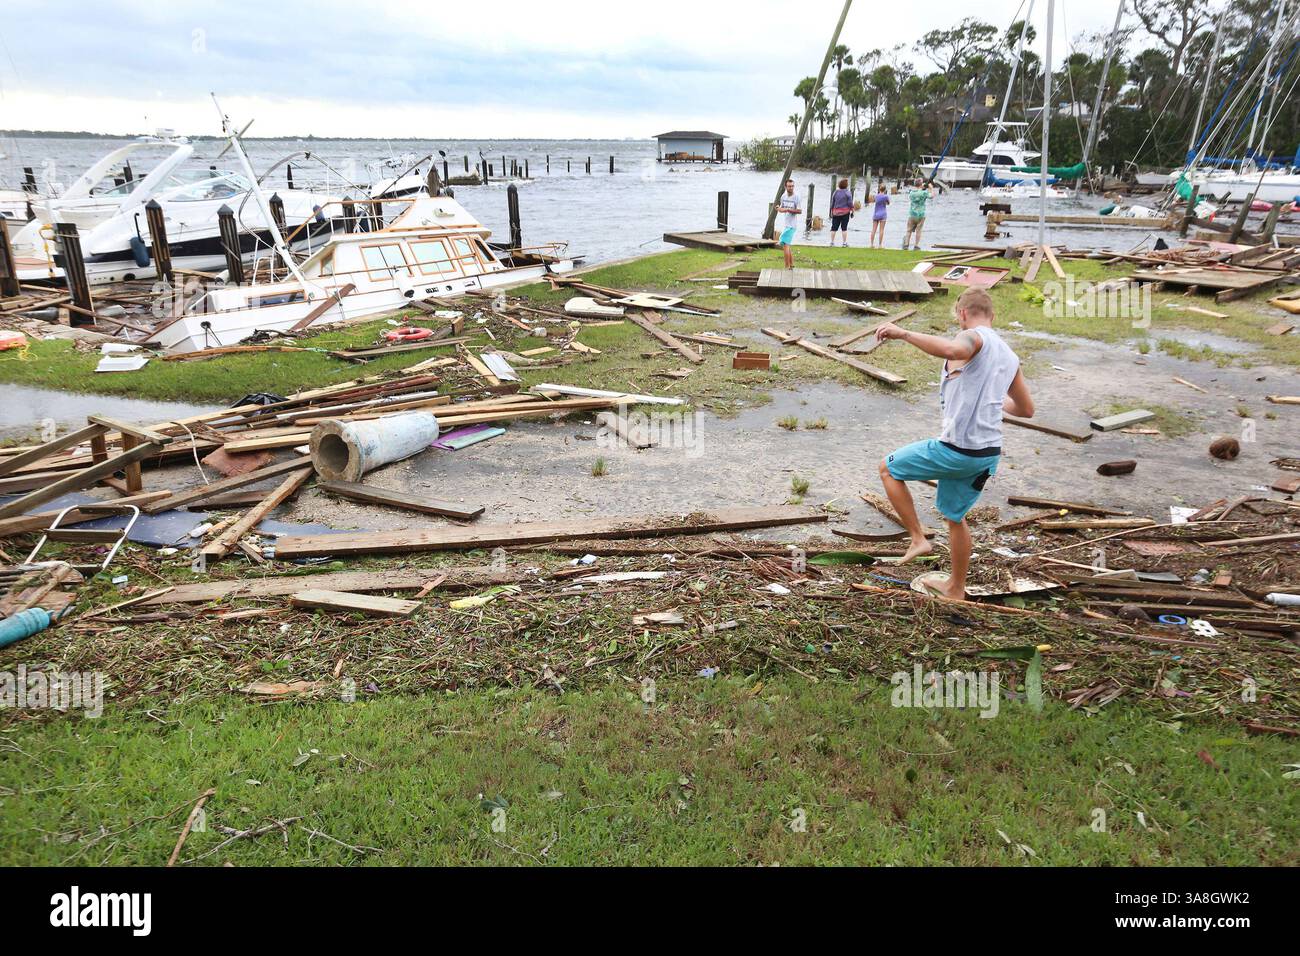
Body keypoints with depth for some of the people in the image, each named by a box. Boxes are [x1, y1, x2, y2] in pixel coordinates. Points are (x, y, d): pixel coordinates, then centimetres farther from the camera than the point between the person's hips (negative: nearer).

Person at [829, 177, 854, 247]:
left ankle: (832, 242, 6)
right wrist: (852, 211, 1)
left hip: (836, 213, 3)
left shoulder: (835, 192, 7)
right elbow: (850, 203, -7)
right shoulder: (848, 193, -5)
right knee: (844, 228, -2)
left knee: (834, 227, 6)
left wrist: (831, 212, 15)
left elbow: (832, 203, 9)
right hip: (845, 212, -3)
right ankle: (845, 242, -2)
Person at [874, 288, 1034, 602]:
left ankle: (918, 538, 10)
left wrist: (904, 333, -29)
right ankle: (956, 588, 37)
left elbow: (951, 349, -36)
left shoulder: (973, 338, -8)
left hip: (956, 449, -8)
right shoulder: (1010, 356, 17)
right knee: (955, 517, 24)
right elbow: (1027, 409, 25)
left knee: (889, 468, 13)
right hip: (989, 454, 8)